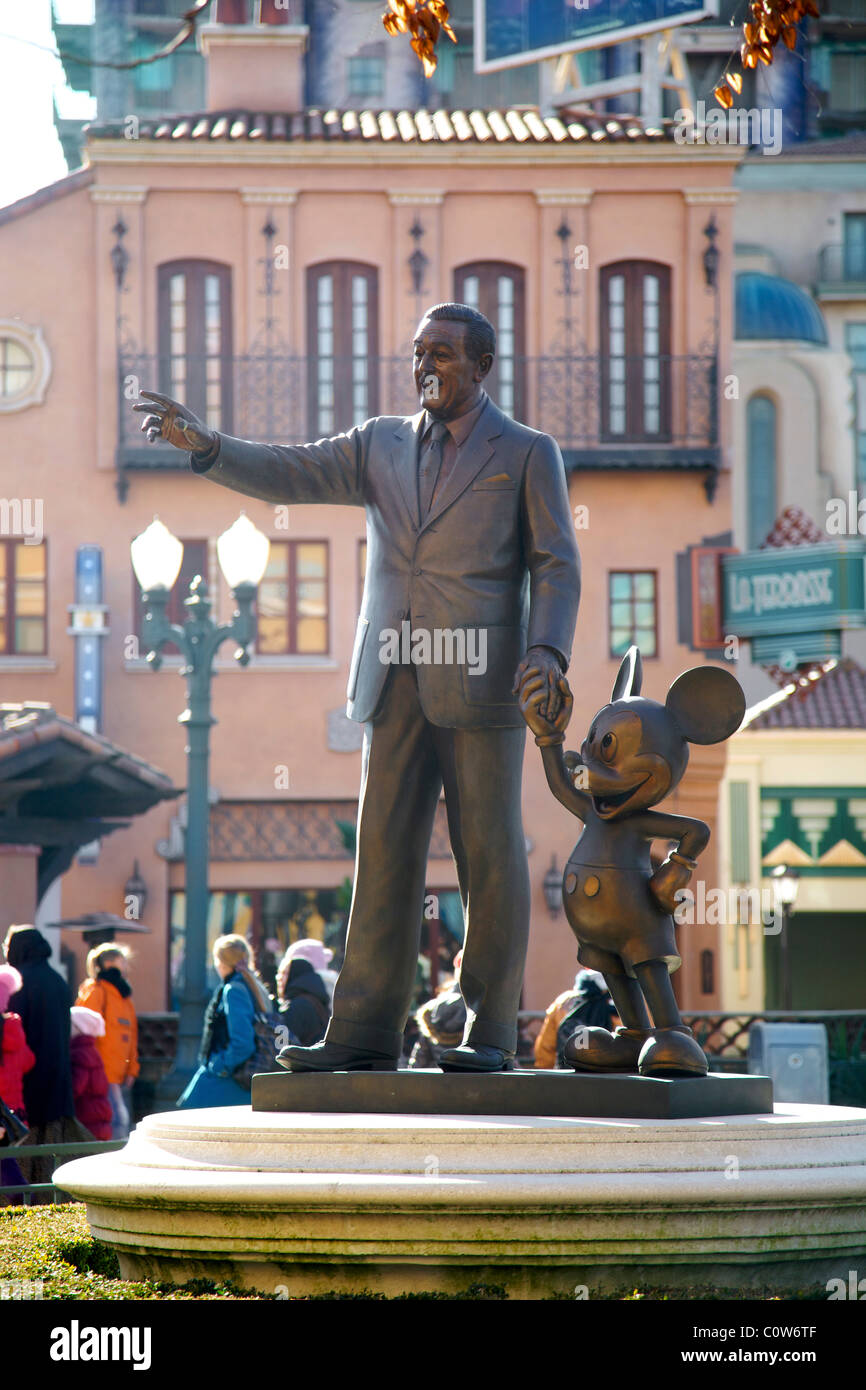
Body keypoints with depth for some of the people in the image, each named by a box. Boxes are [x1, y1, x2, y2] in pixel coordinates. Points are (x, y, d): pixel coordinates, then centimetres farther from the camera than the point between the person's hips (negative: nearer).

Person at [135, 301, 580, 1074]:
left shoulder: (528, 454, 4)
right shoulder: (383, 446, 16)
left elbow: (556, 566, -1)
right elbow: (288, 474, 6)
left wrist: (548, 651, -17)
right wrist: (204, 445, -11)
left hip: (480, 682, -4)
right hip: (396, 684, 4)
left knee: (489, 853, -2)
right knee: (384, 852, 1)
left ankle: (490, 1032, 3)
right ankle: (366, 1033, 0)